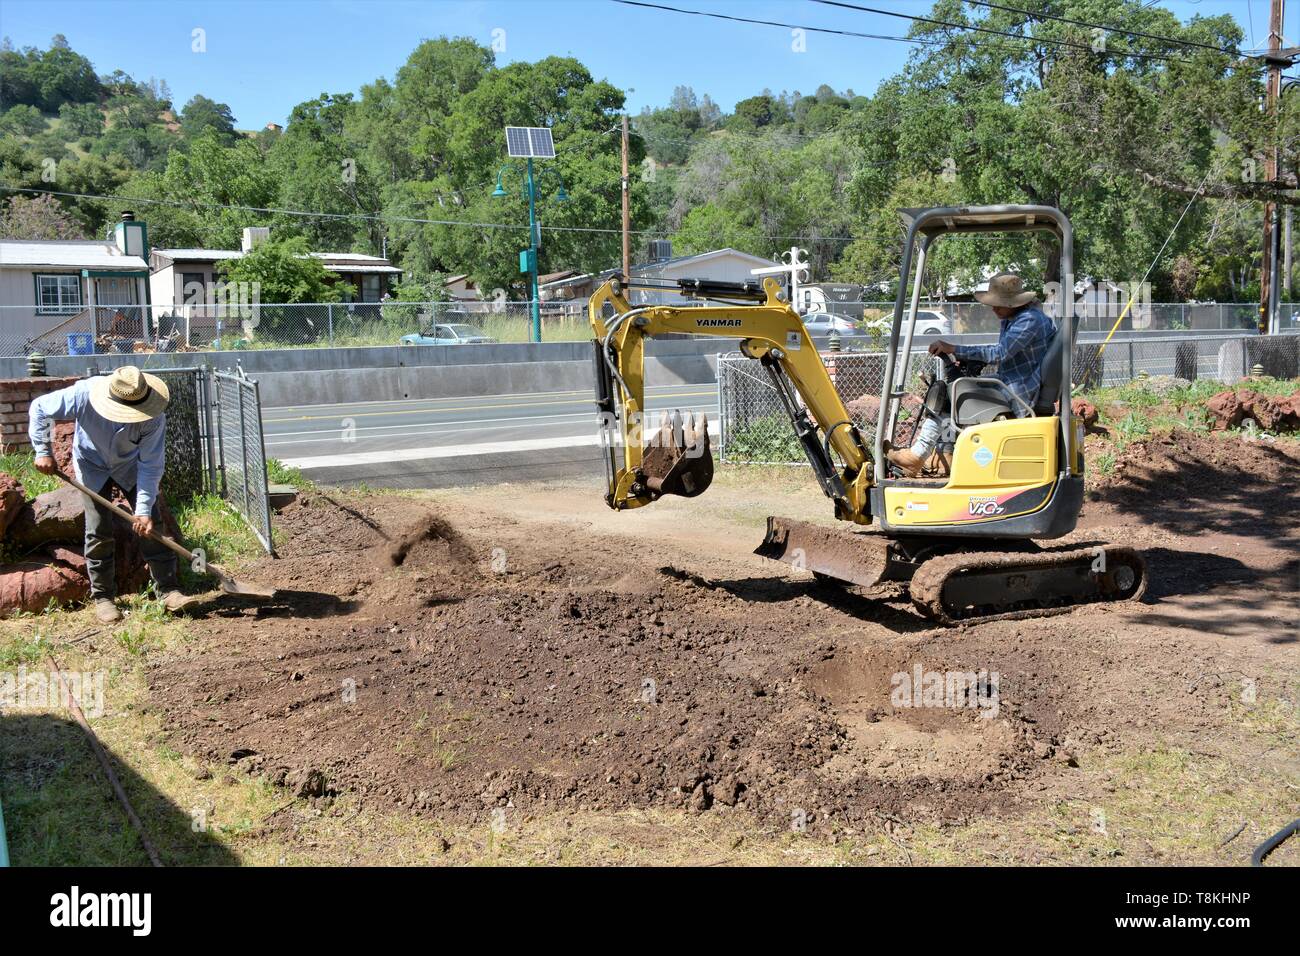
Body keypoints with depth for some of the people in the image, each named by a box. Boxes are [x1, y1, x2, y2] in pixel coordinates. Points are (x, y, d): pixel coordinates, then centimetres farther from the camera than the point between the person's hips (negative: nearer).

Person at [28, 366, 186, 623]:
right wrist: (43, 451, -16)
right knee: (99, 532, -3)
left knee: (151, 525, -6)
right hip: (92, 467, 0)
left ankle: (168, 589, 2)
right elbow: (39, 409, -15)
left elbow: (150, 466, -27)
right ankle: (102, 597, 9)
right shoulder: (84, 395, -33)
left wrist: (144, 509, -30)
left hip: (131, 466, 0)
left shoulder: (154, 417, -33)